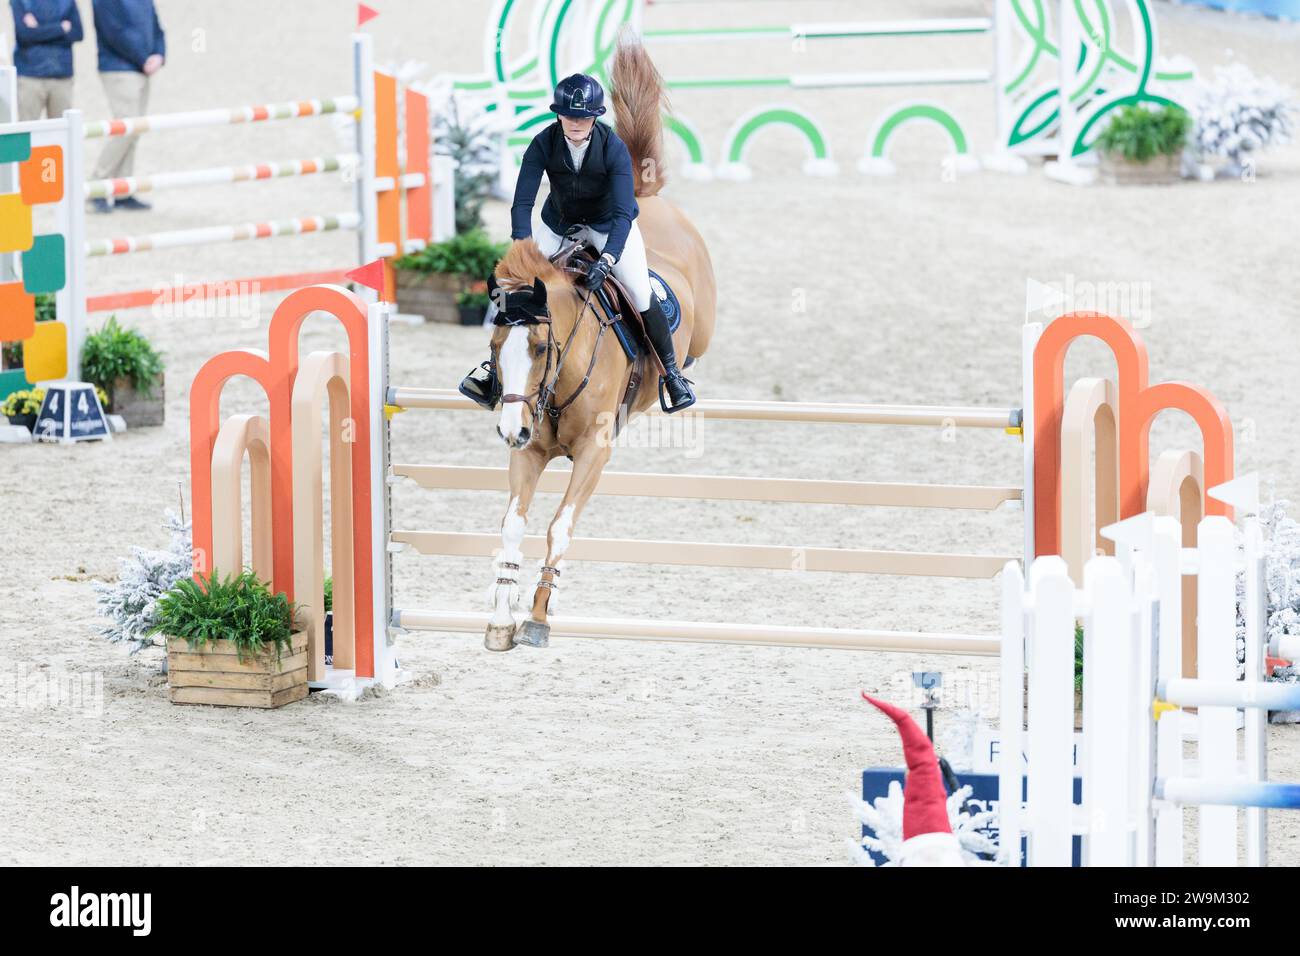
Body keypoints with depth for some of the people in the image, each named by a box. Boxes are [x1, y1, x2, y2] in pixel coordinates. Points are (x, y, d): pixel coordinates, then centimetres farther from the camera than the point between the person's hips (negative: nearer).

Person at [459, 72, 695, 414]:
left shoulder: (614, 148, -29)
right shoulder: (543, 144, -24)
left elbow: (623, 213, -34)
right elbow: (522, 203, -25)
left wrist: (606, 259, -48)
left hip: (608, 223, -2)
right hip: (559, 222, 2)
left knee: (641, 293, -14)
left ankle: (671, 371, 3)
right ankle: (495, 364, 12)